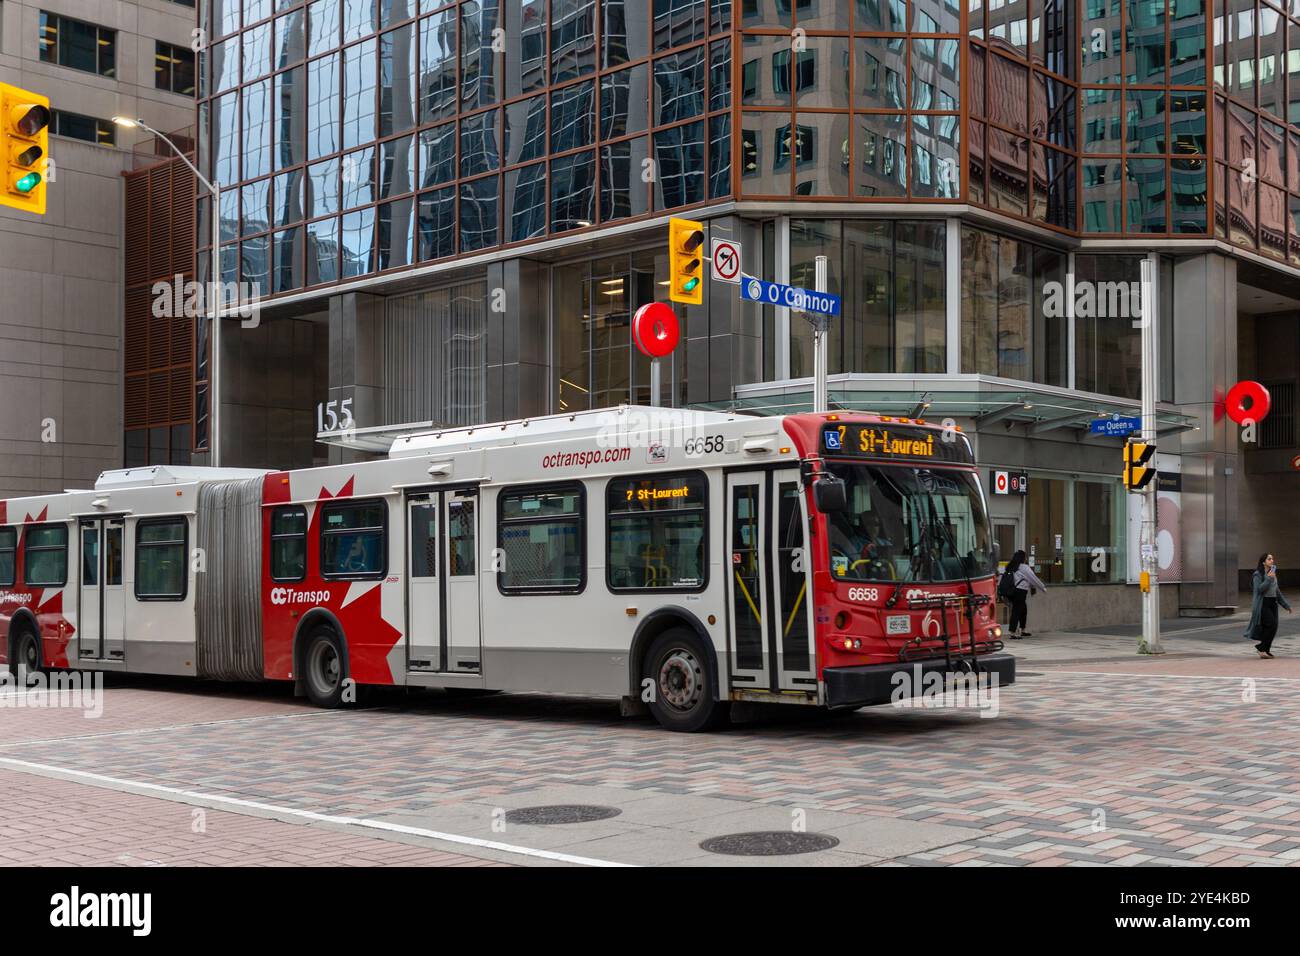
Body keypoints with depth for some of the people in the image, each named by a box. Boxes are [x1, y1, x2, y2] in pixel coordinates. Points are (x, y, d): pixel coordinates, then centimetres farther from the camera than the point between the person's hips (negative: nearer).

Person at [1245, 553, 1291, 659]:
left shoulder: (1272, 574, 14)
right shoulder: (1258, 574, -7)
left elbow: (1277, 591, 19)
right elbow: (1260, 589, -20)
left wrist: (1286, 605, 18)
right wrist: (1269, 579, -20)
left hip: (1272, 603, 7)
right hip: (1262, 603, -7)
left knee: (1273, 626, 2)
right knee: (1271, 625, -16)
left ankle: (1265, 650, 12)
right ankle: (1260, 647, -4)